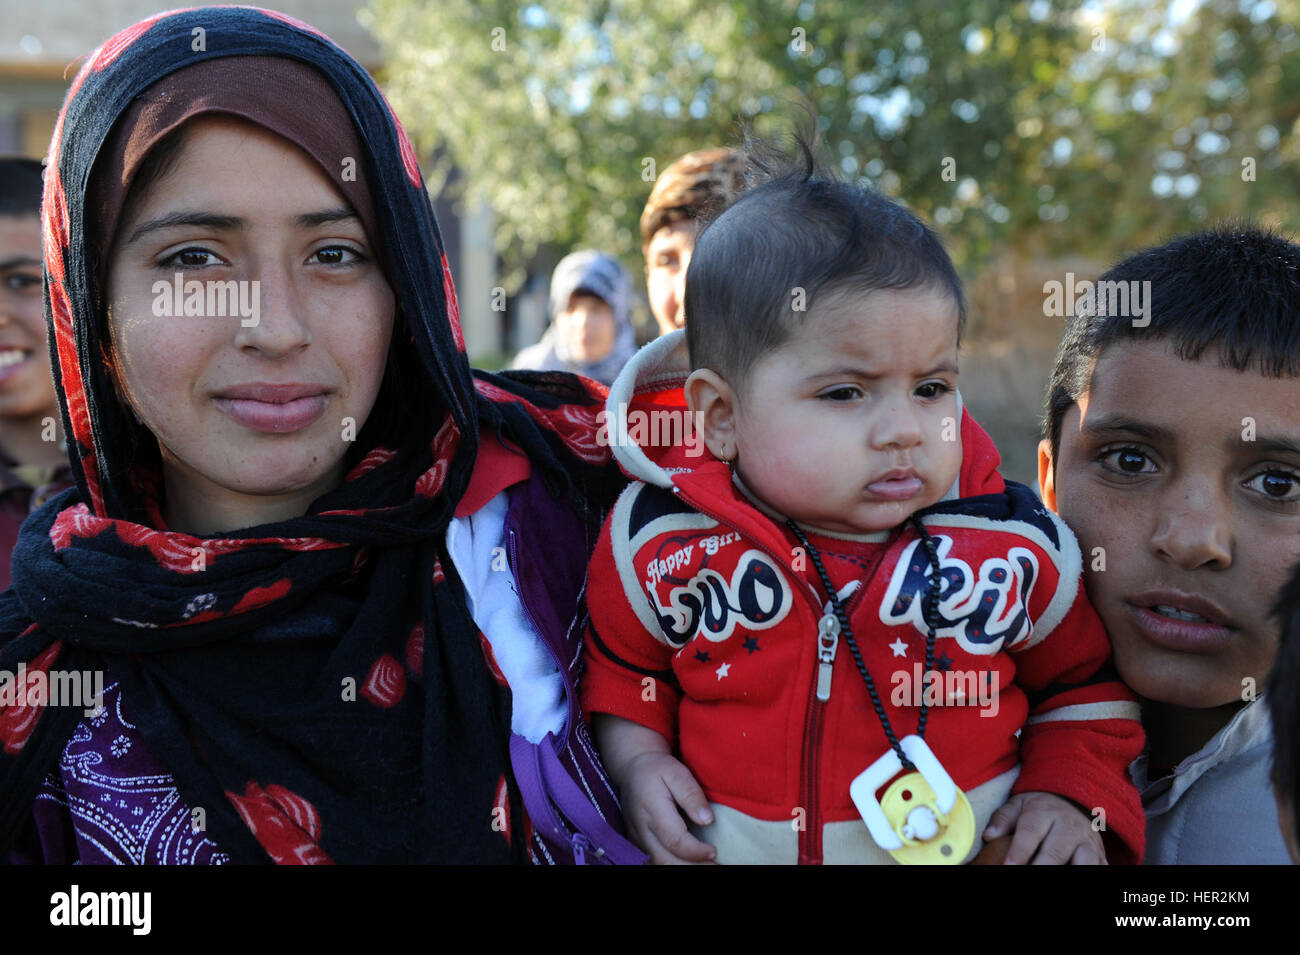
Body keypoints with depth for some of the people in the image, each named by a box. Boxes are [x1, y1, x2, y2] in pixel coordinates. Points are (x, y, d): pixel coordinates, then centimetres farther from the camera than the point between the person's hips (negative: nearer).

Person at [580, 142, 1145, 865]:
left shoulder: (1021, 548, -9)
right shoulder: (663, 544, -12)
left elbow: (1086, 683, 8)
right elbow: (619, 664, 8)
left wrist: (1072, 794, -5)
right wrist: (637, 760, -7)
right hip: (719, 849, 0)